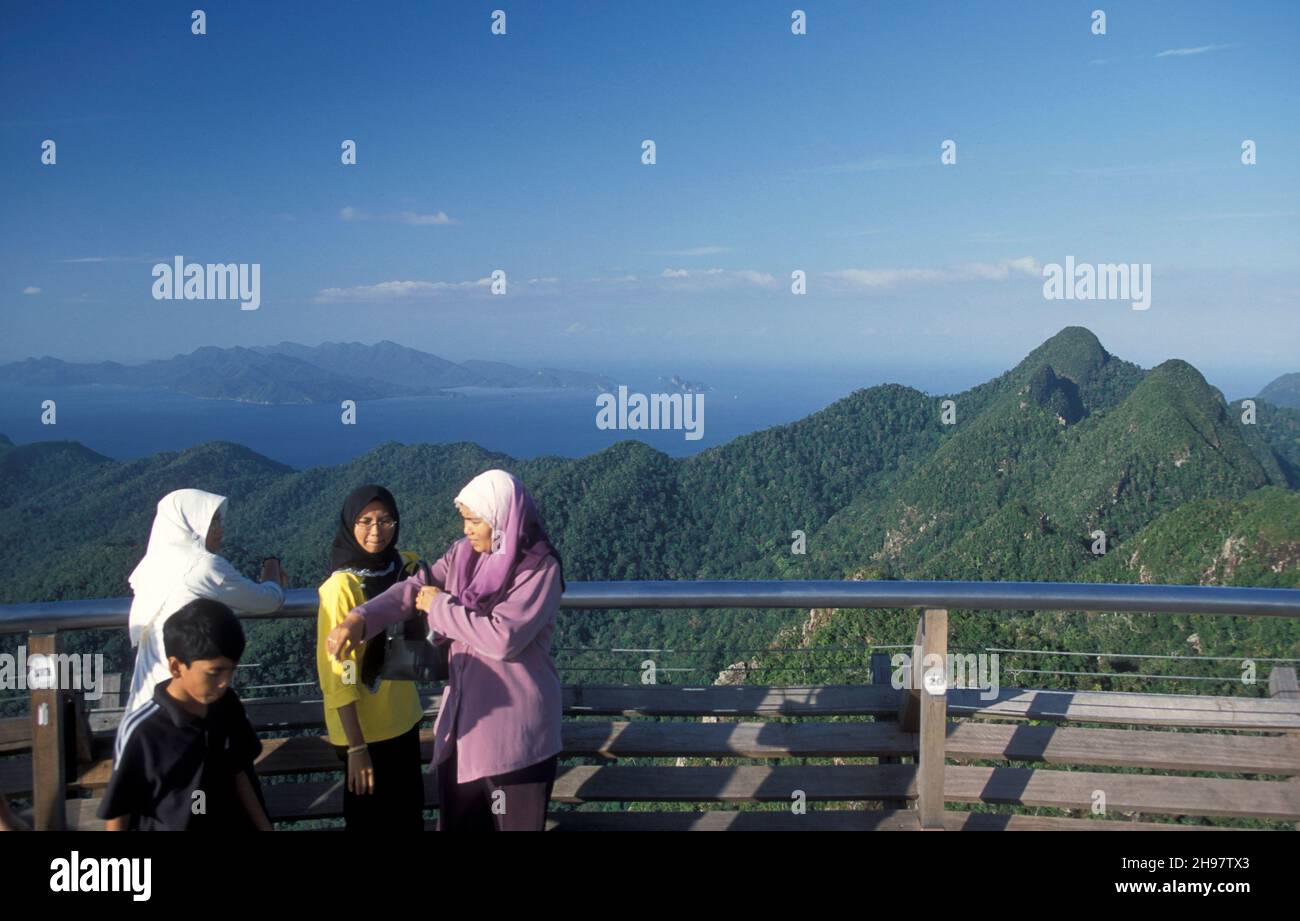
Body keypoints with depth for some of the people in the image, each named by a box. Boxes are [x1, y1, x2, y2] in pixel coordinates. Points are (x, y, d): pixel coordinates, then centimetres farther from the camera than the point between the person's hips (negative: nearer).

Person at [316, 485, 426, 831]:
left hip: (403, 719, 6)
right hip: (364, 729, -6)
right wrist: (356, 747, -21)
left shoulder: (404, 566, -1)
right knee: (373, 820, 9)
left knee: (410, 815, 17)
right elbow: (339, 674, -19)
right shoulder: (342, 586, -19)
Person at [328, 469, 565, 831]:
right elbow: (414, 589, -4)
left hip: (514, 725, -6)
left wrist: (440, 607, -13)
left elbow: (502, 637, -25)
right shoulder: (463, 554, 4)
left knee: (515, 822, 7)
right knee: (458, 820, 17)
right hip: (463, 714, 6)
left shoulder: (540, 569, -16)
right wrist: (358, 620, -22)